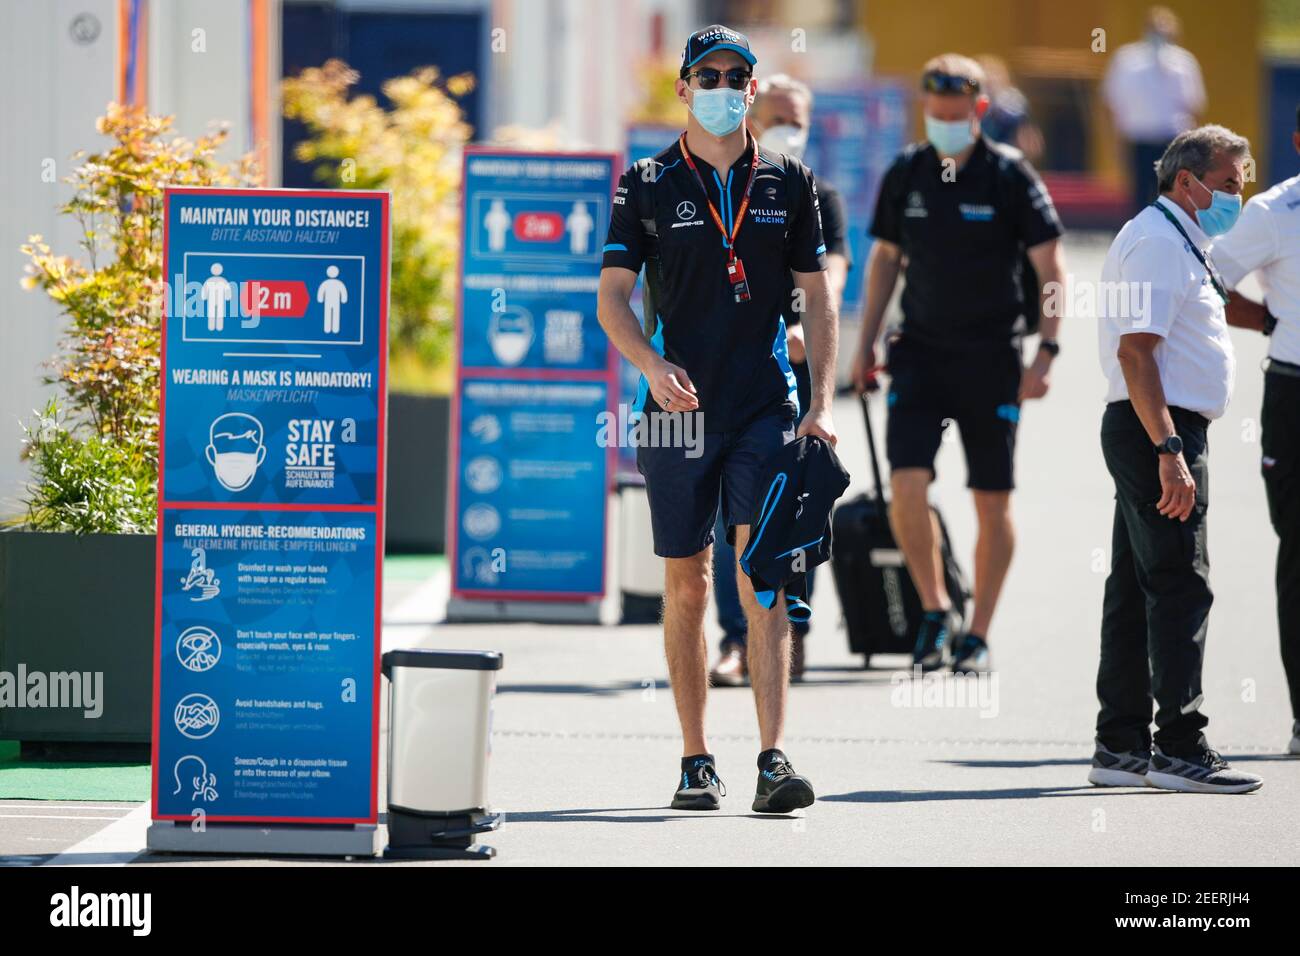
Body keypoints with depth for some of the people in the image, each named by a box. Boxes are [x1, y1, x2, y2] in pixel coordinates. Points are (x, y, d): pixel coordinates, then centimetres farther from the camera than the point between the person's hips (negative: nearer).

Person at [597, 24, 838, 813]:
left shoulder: (789, 183, 7)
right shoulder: (648, 185, 3)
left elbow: (818, 297, 10)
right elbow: (612, 297, 2)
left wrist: (822, 405, 1)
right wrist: (654, 365, -17)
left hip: (766, 409, 0)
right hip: (678, 411, 0)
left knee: (762, 577, -10)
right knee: (687, 585, 5)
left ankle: (774, 759, -15)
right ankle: (697, 761, 13)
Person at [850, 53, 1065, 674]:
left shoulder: (1009, 176, -7)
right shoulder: (906, 174, 3)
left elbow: (1050, 268, -4)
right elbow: (884, 258, 15)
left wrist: (1046, 354, -12)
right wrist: (866, 344, 12)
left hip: (991, 359, -2)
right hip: (921, 354, 2)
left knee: (992, 501, 2)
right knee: (907, 485, -14)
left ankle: (977, 635, 13)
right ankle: (934, 611, 3)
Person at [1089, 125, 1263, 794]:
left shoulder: (1176, 243, 21)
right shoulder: (1160, 244, -13)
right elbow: (1135, 350, -21)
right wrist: (1169, 451, -26)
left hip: (1148, 434, 11)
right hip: (1159, 434, -11)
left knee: (1136, 589, 10)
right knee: (1180, 589, -11)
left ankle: (1121, 746, 13)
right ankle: (1179, 749, -12)